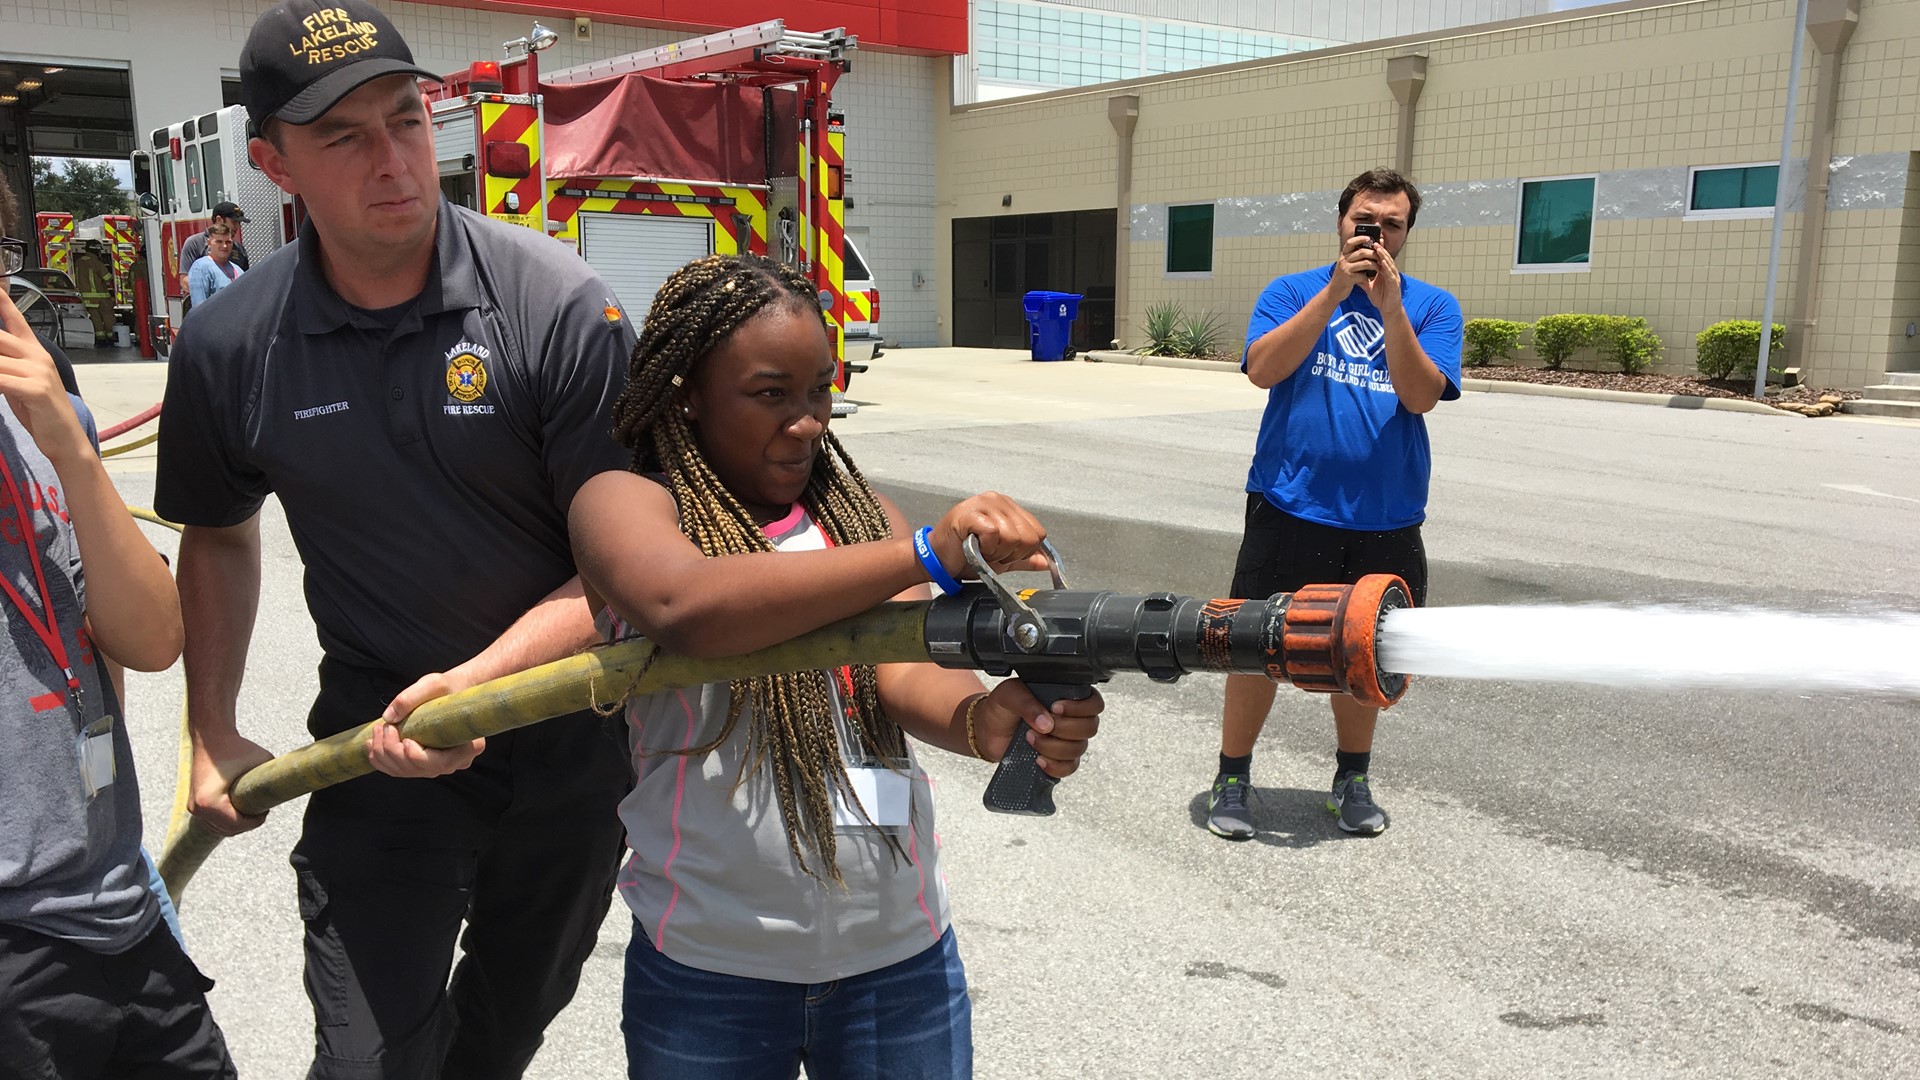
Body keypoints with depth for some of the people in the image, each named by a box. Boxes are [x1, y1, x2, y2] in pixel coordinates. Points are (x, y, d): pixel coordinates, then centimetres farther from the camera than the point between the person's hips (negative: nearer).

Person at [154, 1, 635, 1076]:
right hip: (382, 734, 0)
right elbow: (218, 535, 11)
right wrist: (213, 736, 9)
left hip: (571, 729, 0)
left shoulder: (560, 306, -18)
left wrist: (478, 682, -27)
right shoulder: (231, 349, -9)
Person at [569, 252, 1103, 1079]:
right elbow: (684, 608, -29)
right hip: (707, 973, -3)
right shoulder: (625, 503, -6)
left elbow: (909, 675, -10)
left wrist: (989, 721, -32)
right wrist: (927, 555, -35)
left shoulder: (862, 512, 5)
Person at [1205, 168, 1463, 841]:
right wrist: (1336, 290, -17)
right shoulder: (1293, 291, 3)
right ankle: (1233, 776, 19)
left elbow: (1421, 395, -10)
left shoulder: (1432, 306, 5)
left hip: (1385, 518, 2)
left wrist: (1388, 303, -17)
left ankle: (1352, 778, 33)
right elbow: (1263, 369, -14)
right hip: (1290, 508, -1)